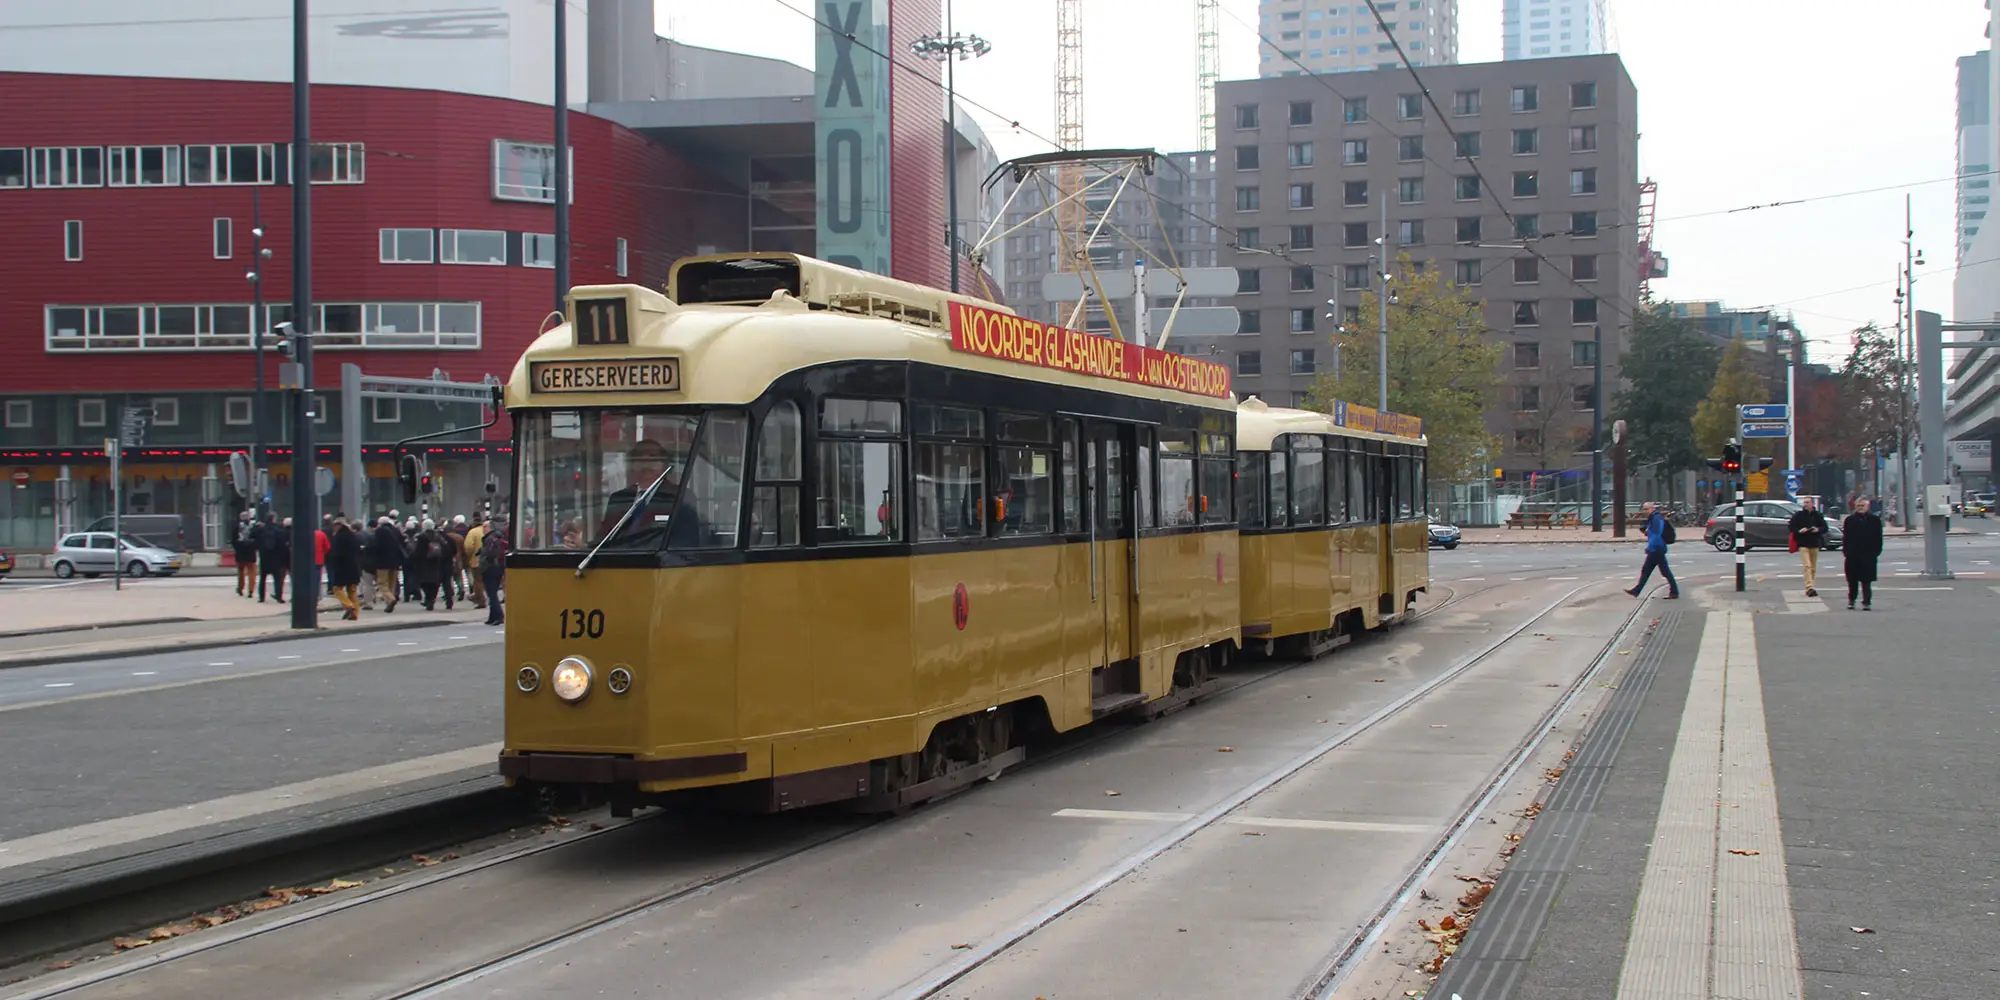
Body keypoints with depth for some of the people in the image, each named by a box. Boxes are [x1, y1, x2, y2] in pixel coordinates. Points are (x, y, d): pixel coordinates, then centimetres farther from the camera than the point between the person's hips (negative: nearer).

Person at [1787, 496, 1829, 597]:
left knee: (1813, 568, 10)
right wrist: (1799, 531, -17)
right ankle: (1809, 588, -24)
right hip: (1803, 544, -4)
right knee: (1807, 566, -16)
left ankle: (1809, 588, 21)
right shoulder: (1798, 515, 0)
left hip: (1815, 544, 4)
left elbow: (1825, 527, 9)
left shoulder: (1818, 515, 6)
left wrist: (1818, 529, -12)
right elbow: (1791, 527, 1)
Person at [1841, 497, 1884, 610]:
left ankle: (1867, 602, 0)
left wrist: (1876, 551, -3)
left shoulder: (1875, 520, 4)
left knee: (1866, 580, -1)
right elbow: (1845, 537, 5)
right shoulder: (1850, 520, 6)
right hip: (1852, 554, 1)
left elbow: (1878, 538, 4)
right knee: (1852, 580, 8)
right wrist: (1846, 550, -3)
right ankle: (1851, 601, 20)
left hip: (1868, 555, -1)